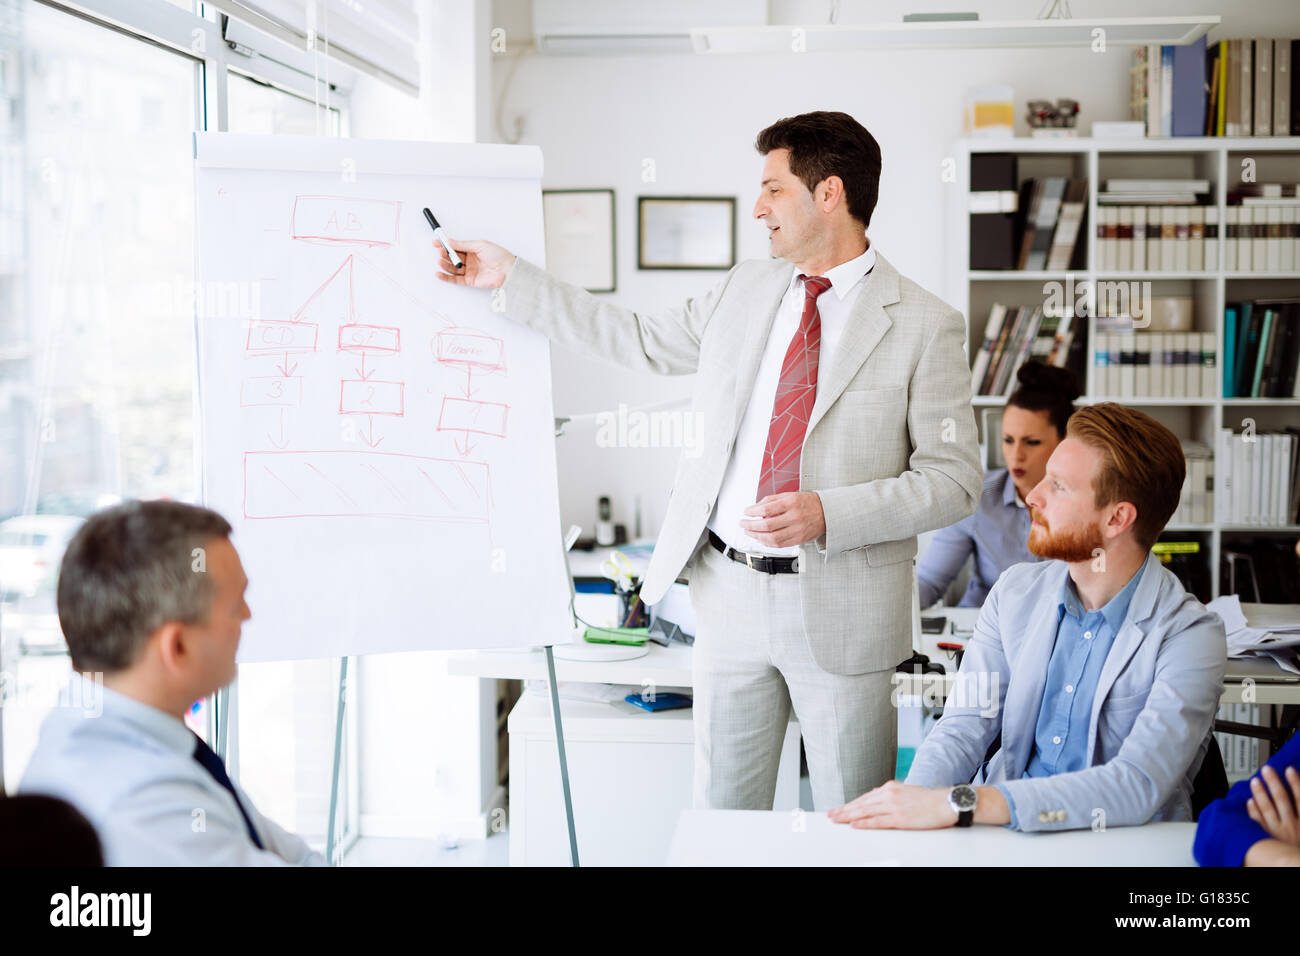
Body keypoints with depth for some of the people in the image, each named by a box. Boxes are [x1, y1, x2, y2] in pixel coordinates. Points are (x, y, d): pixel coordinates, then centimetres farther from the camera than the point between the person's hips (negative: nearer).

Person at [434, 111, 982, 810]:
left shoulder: (924, 326, -6)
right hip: (730, 591, 5)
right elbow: (640, 341, 17)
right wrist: (507, 277, 15)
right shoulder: (745, 289, 10)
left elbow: (954, 478, -8)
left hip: (839, 605, -4)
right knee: (722, 817, 13)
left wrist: (828, 514, -20)